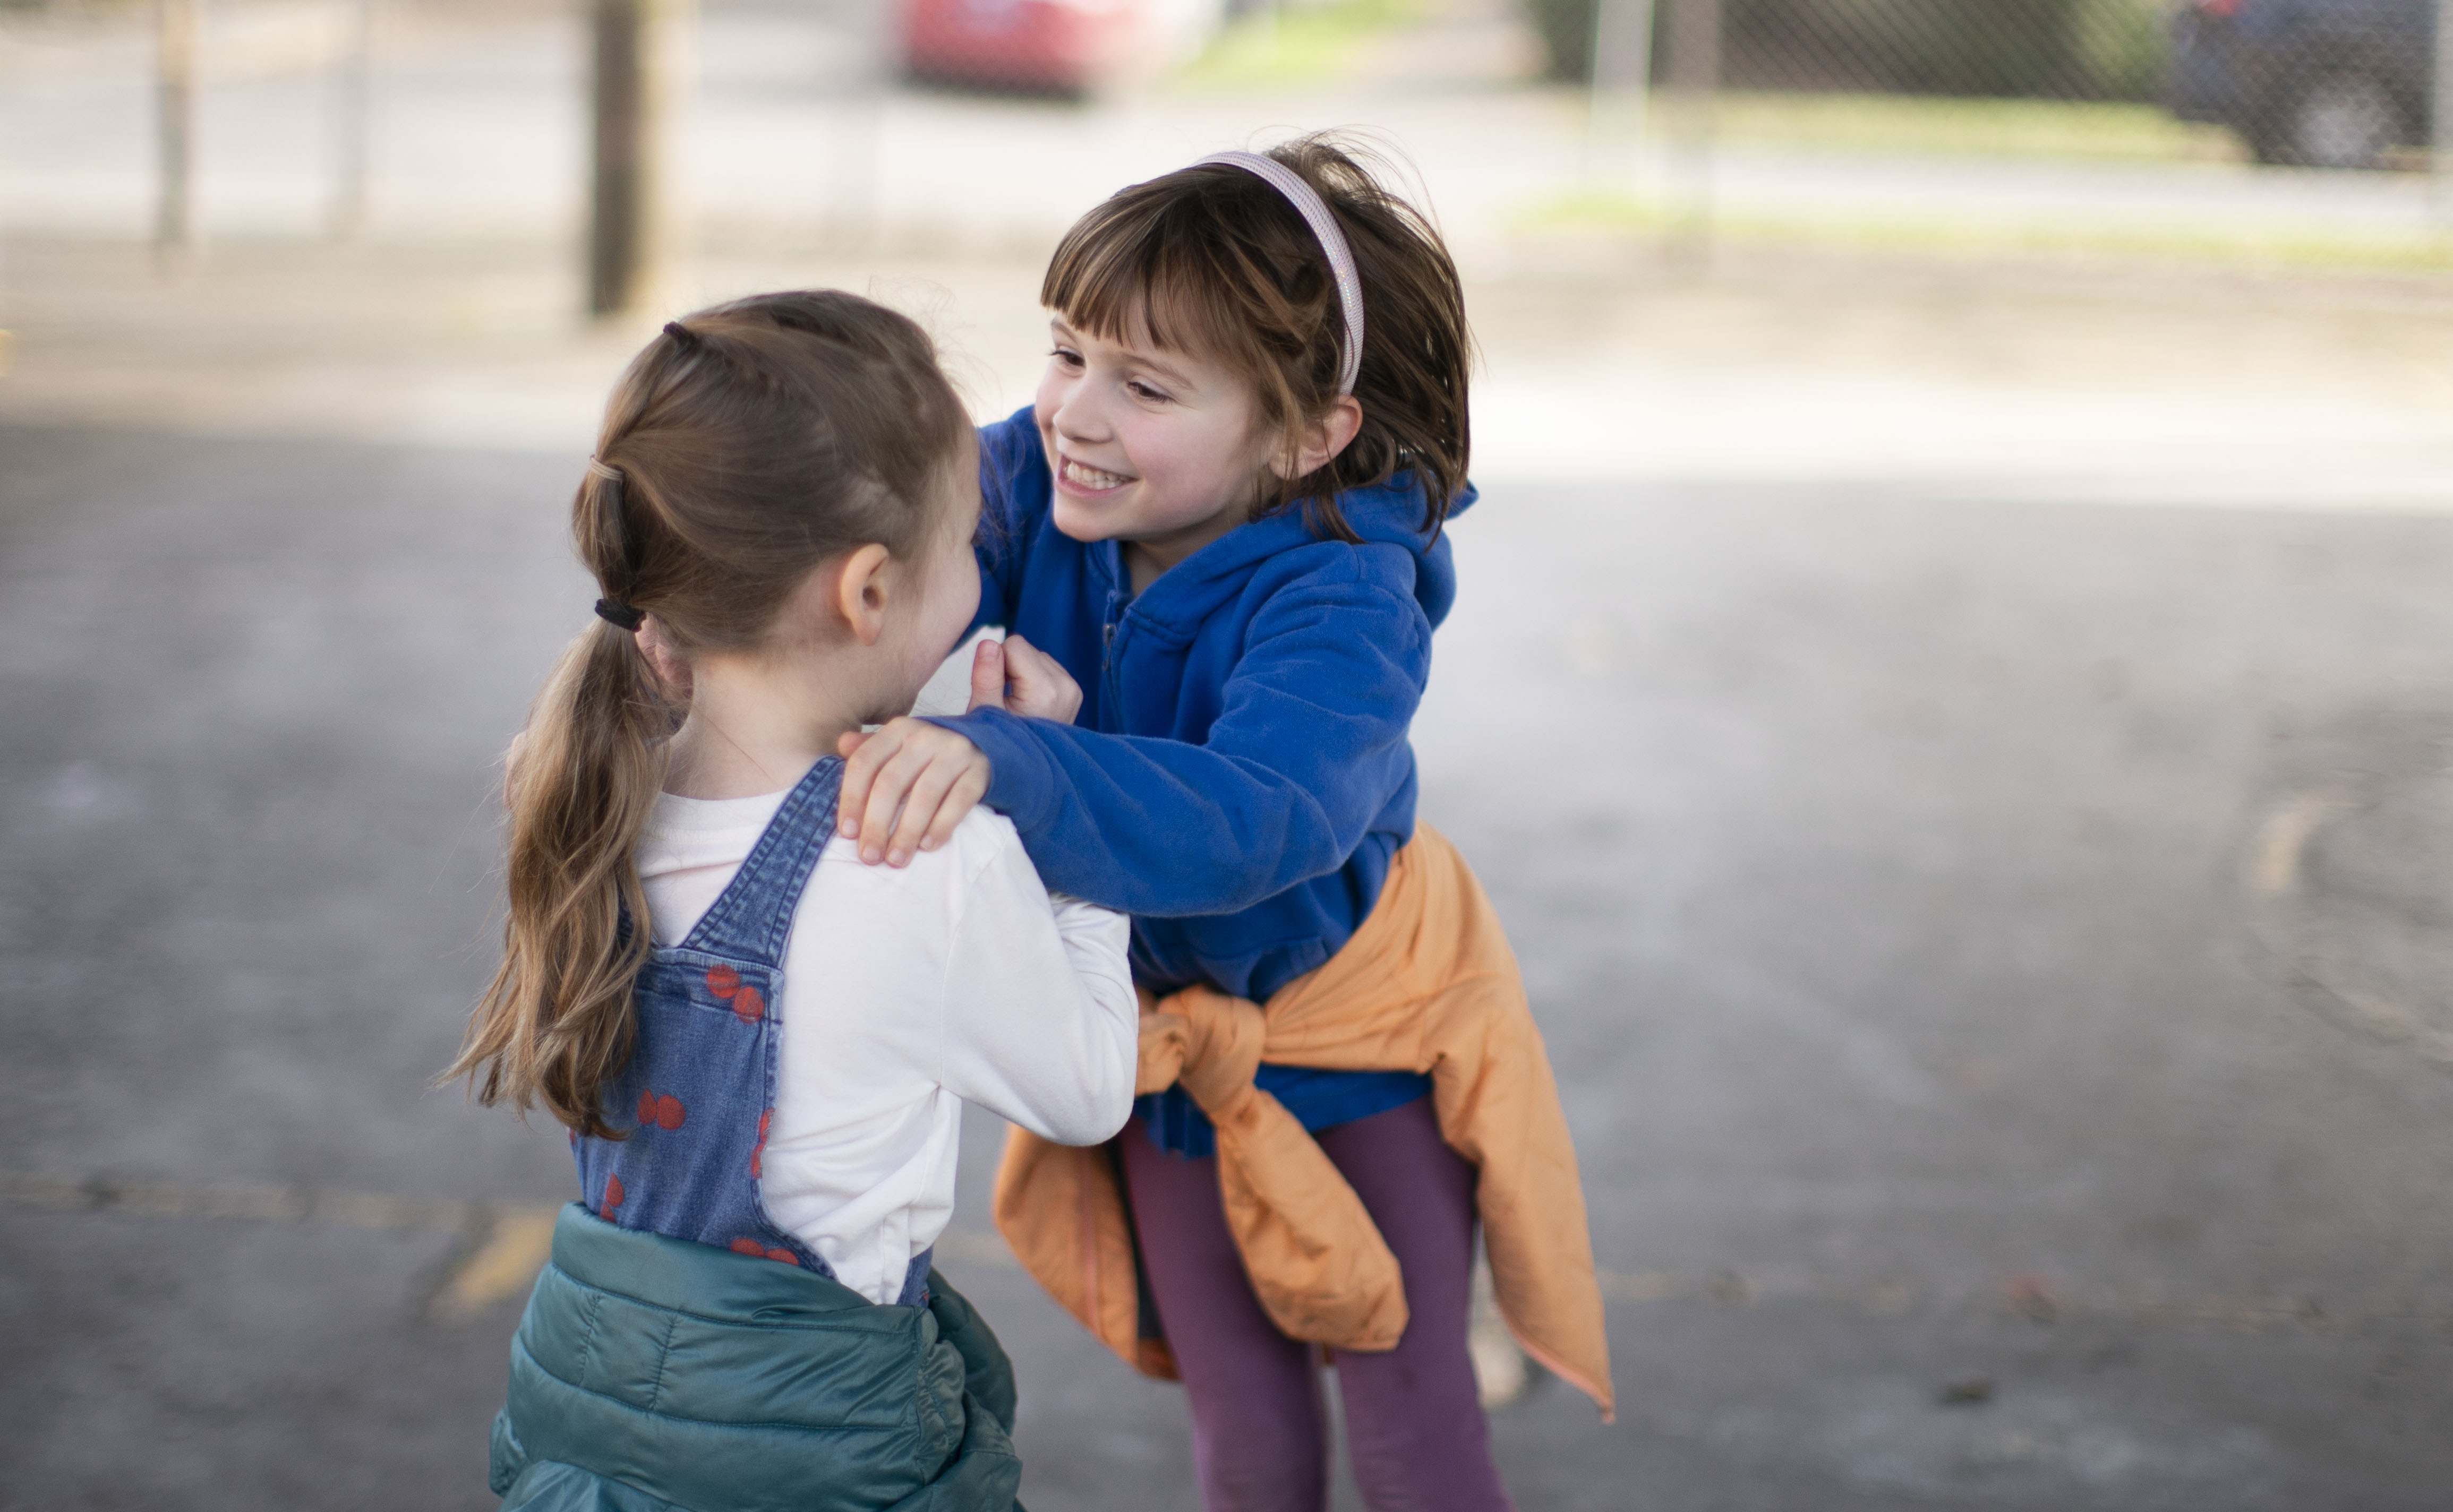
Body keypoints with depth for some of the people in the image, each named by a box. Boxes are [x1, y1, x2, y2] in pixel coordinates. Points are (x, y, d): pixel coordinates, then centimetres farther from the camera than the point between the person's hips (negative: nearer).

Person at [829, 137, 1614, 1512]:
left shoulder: (1343, 600, -37)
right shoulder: (1038, 483, -21)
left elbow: (1261, 818, -54)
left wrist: (1004, 765, -69)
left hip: (1362, 1022, -4)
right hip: (1164, 1035, 4)